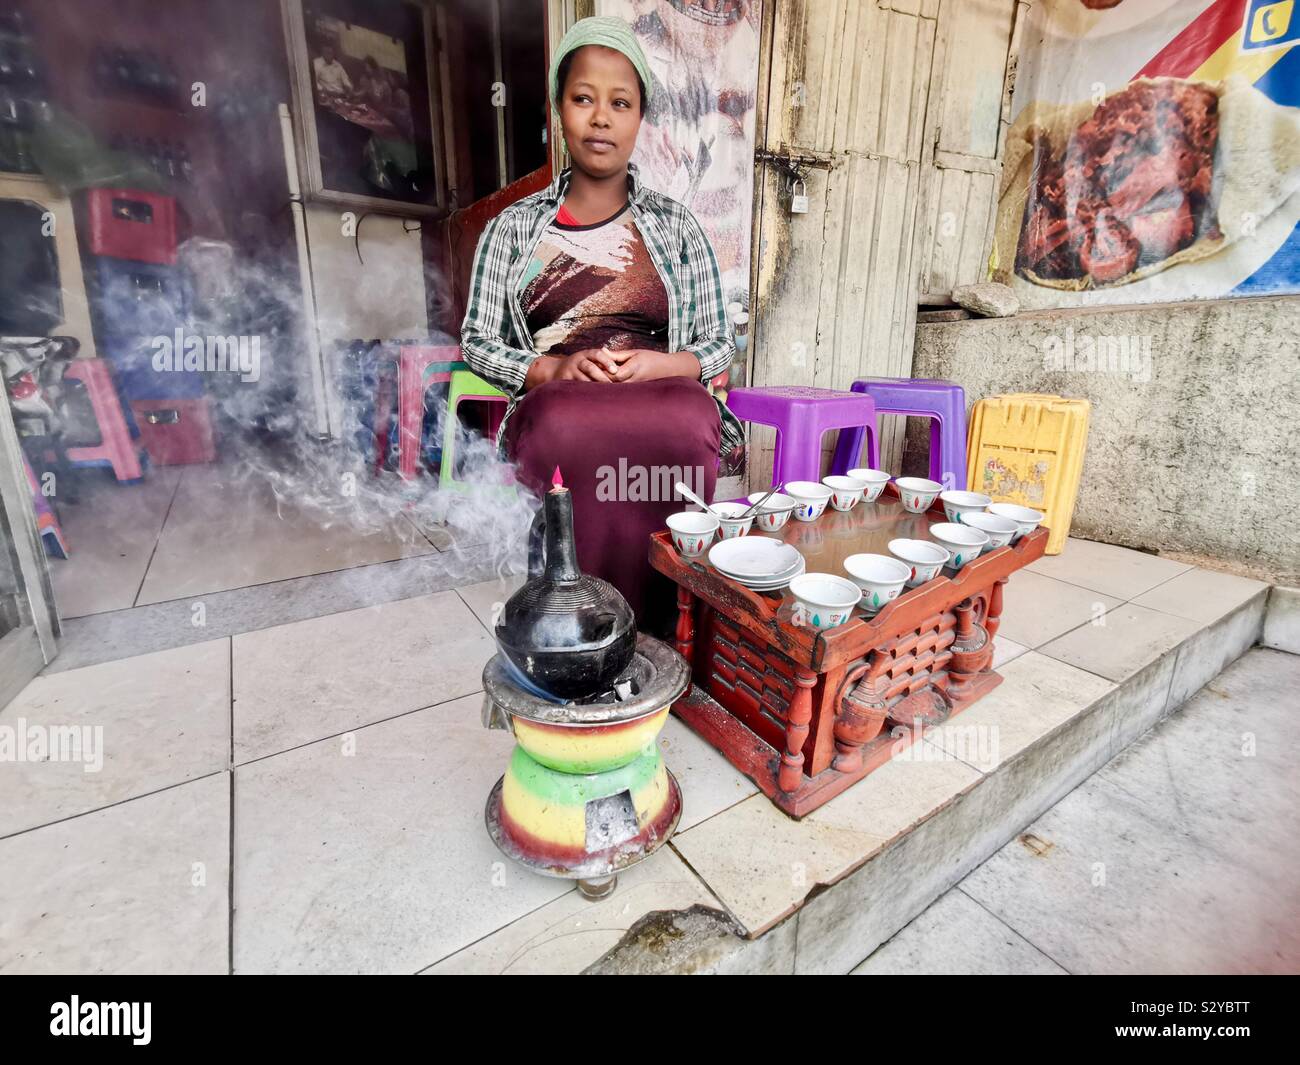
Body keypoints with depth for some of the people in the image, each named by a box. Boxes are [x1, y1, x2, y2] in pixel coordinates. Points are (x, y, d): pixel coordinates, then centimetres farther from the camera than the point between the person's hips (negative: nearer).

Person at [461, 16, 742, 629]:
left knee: (688, 431, -34)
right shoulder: (514, 226, 15)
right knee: (570, 434, -36)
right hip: (558, 406, 0)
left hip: (664, 399, 1)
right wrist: (554, 368, -8)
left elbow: (719, 343, 15)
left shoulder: (675, 226, 17)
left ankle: (661, 631, -18)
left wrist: (656, 365, -7)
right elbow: (478, 342, 11)